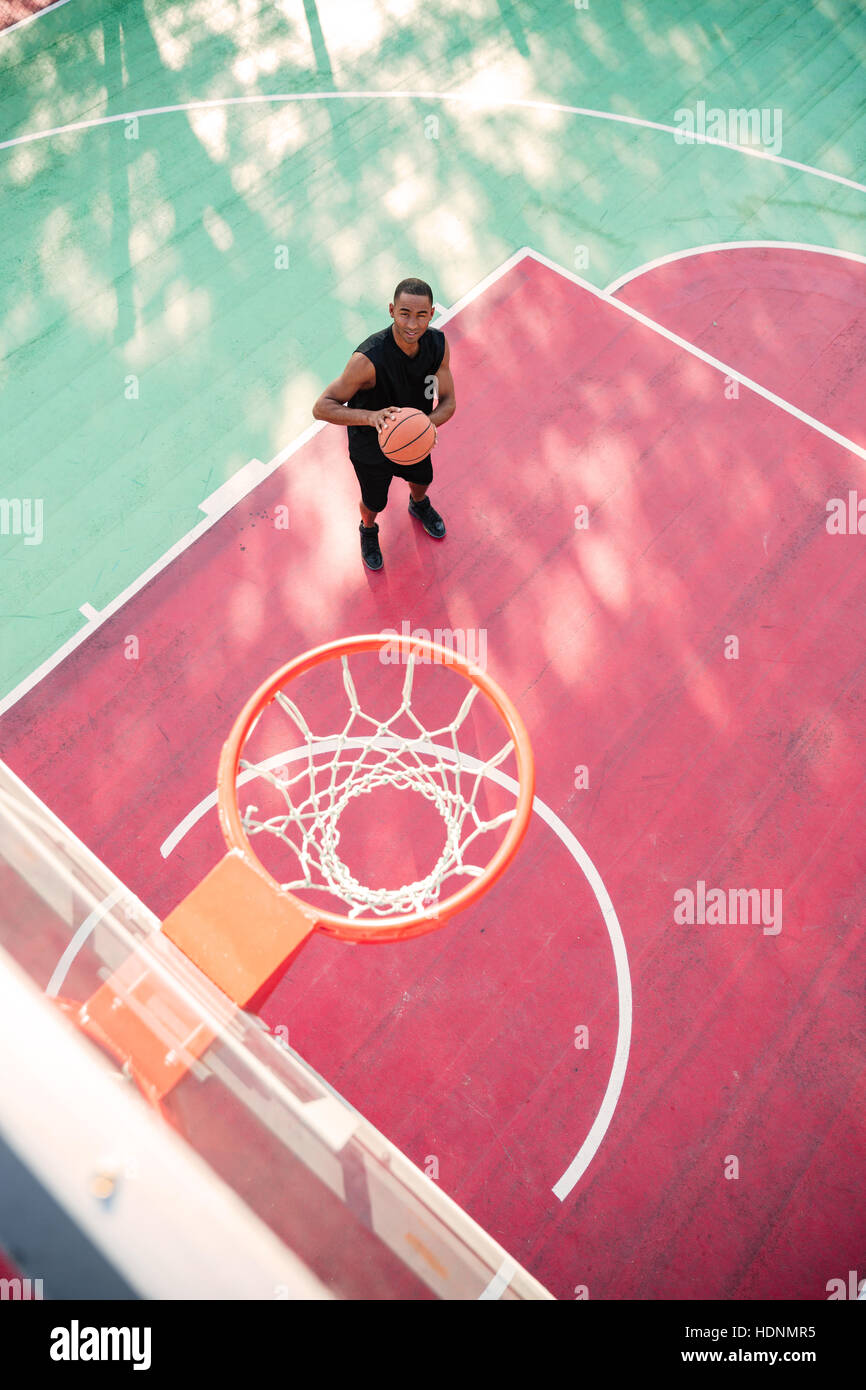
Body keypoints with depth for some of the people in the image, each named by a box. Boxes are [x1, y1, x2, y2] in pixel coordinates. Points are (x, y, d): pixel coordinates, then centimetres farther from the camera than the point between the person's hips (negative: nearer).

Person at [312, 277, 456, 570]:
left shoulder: (438, 344, -23)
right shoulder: (368, 359, -40)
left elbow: (448, 402, -15)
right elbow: (321, 408, -35)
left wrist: (428, 422, -39)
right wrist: (369, 416, -53)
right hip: (371, 447, -4)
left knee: (422, 479, 31)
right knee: (375, 503, 18)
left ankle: (419, 505, 69)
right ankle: (368, 530, 56)